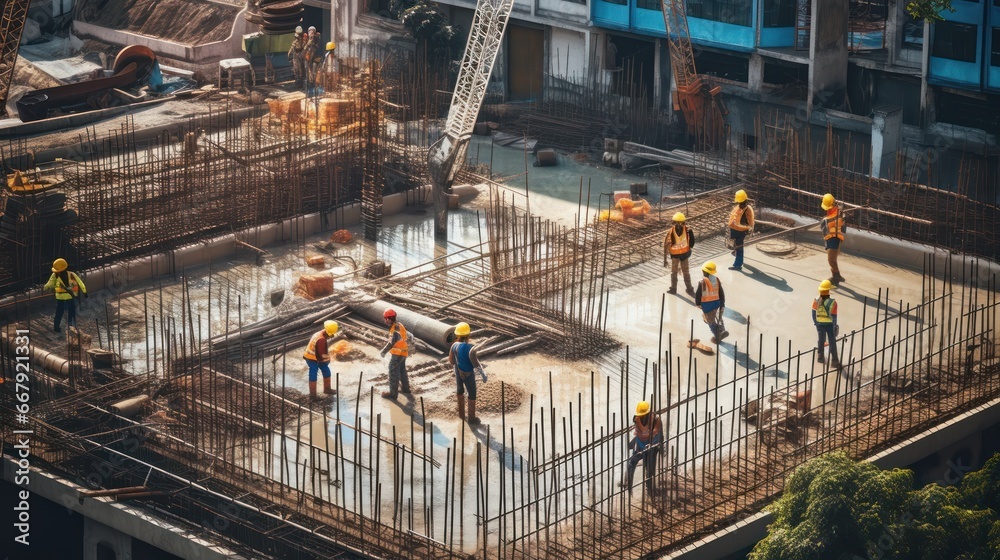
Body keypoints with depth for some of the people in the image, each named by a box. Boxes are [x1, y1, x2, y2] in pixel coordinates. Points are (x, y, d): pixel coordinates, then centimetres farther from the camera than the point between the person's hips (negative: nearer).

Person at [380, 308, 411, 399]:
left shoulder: (396, 329, -24)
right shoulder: (398, 325, 7)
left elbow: (392, 342, -28)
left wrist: (384, 351, -19)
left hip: (398, 354, -10)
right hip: (403, 353, 10)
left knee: (393, 372, -4)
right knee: (402, 370, 23)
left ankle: (393, 393, -2)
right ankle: (405, 388, 37)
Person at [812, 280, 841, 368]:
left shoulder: (816, 301, -13)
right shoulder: (832, 302, -24)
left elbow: (814, 313, -3)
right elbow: (834, 316, -17)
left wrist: (815, 323, 13)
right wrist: (835, 326, -4)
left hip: (819, 324, 3)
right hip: (829, 324, -3)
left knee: (821, 340, 22)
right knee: (832, 342, 10)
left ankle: (821, 357, 36)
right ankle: (834, 361, 17)